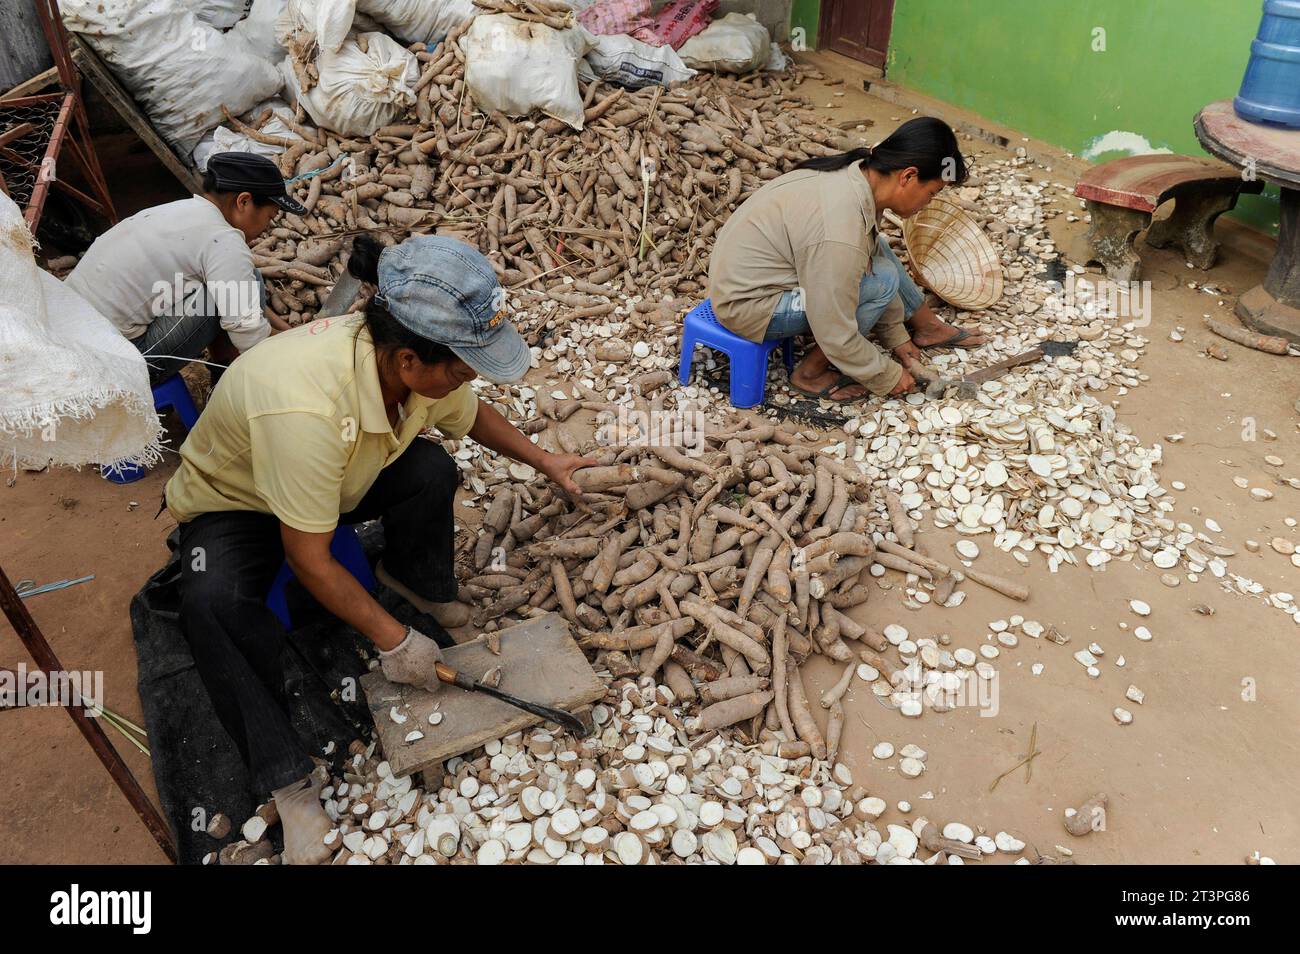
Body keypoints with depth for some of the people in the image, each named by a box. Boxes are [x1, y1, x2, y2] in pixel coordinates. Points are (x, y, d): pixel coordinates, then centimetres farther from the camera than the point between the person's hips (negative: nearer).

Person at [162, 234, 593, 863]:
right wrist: (392, 641, -25)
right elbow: (310, 561, -33)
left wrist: (545, 462, 2)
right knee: (213, 605, -36)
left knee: (431, 471, -24)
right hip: (231, 502, -5)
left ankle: (414, 579, 8)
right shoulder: (306, 408, -46)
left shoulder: (420, 363, -24)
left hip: (340, 477, 5)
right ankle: (287, 781, -19)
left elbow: (470, 416, 3)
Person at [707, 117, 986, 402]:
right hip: (746, 307, -9)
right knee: (881, 279, -15)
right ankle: (810, 373, -3)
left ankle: (928, 327, 29)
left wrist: (898, 338, 13)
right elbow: (835, 335, -26)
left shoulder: (861, 172, -4)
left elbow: (873, 257, 9)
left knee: (876, 250, 12)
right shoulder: (839, 234, -33)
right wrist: (889, 377, -10)